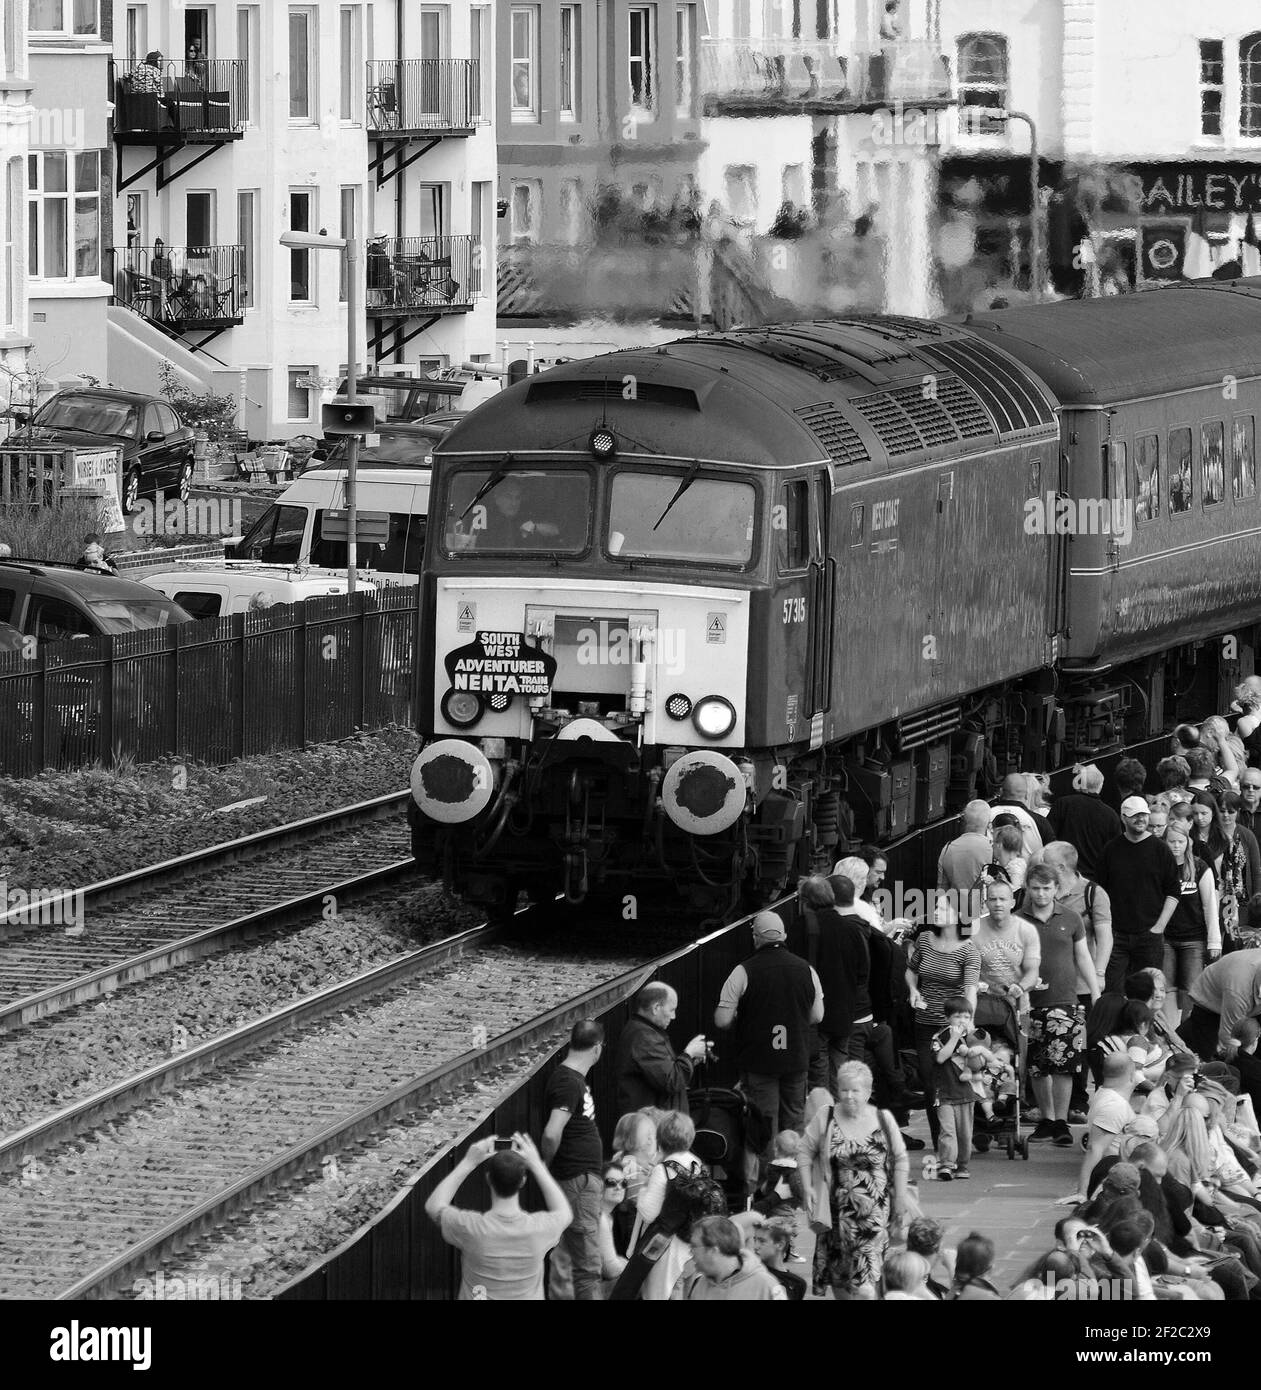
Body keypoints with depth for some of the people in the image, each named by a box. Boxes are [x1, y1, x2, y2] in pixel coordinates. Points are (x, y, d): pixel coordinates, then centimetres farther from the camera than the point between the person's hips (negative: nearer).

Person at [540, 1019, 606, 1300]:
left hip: (586, 1179, 10)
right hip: (577, 1182, -10)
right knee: (587, 1268, -7)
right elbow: (552, 1134, -30)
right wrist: (548, 1166, -14)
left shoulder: (574, 1078, 12)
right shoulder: (568, 1082, -19)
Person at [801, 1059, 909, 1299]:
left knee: (863, 1282, -13)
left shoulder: (883, 1120, -3)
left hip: (873, 1209, -2)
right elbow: (805, 1152, 3)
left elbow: (900, 1160, 5)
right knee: (838, 1279, 9)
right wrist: (807, 1188, -8)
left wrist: (900, 1201, 3)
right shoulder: (825, 1119, -3)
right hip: (836, 1211, 2)